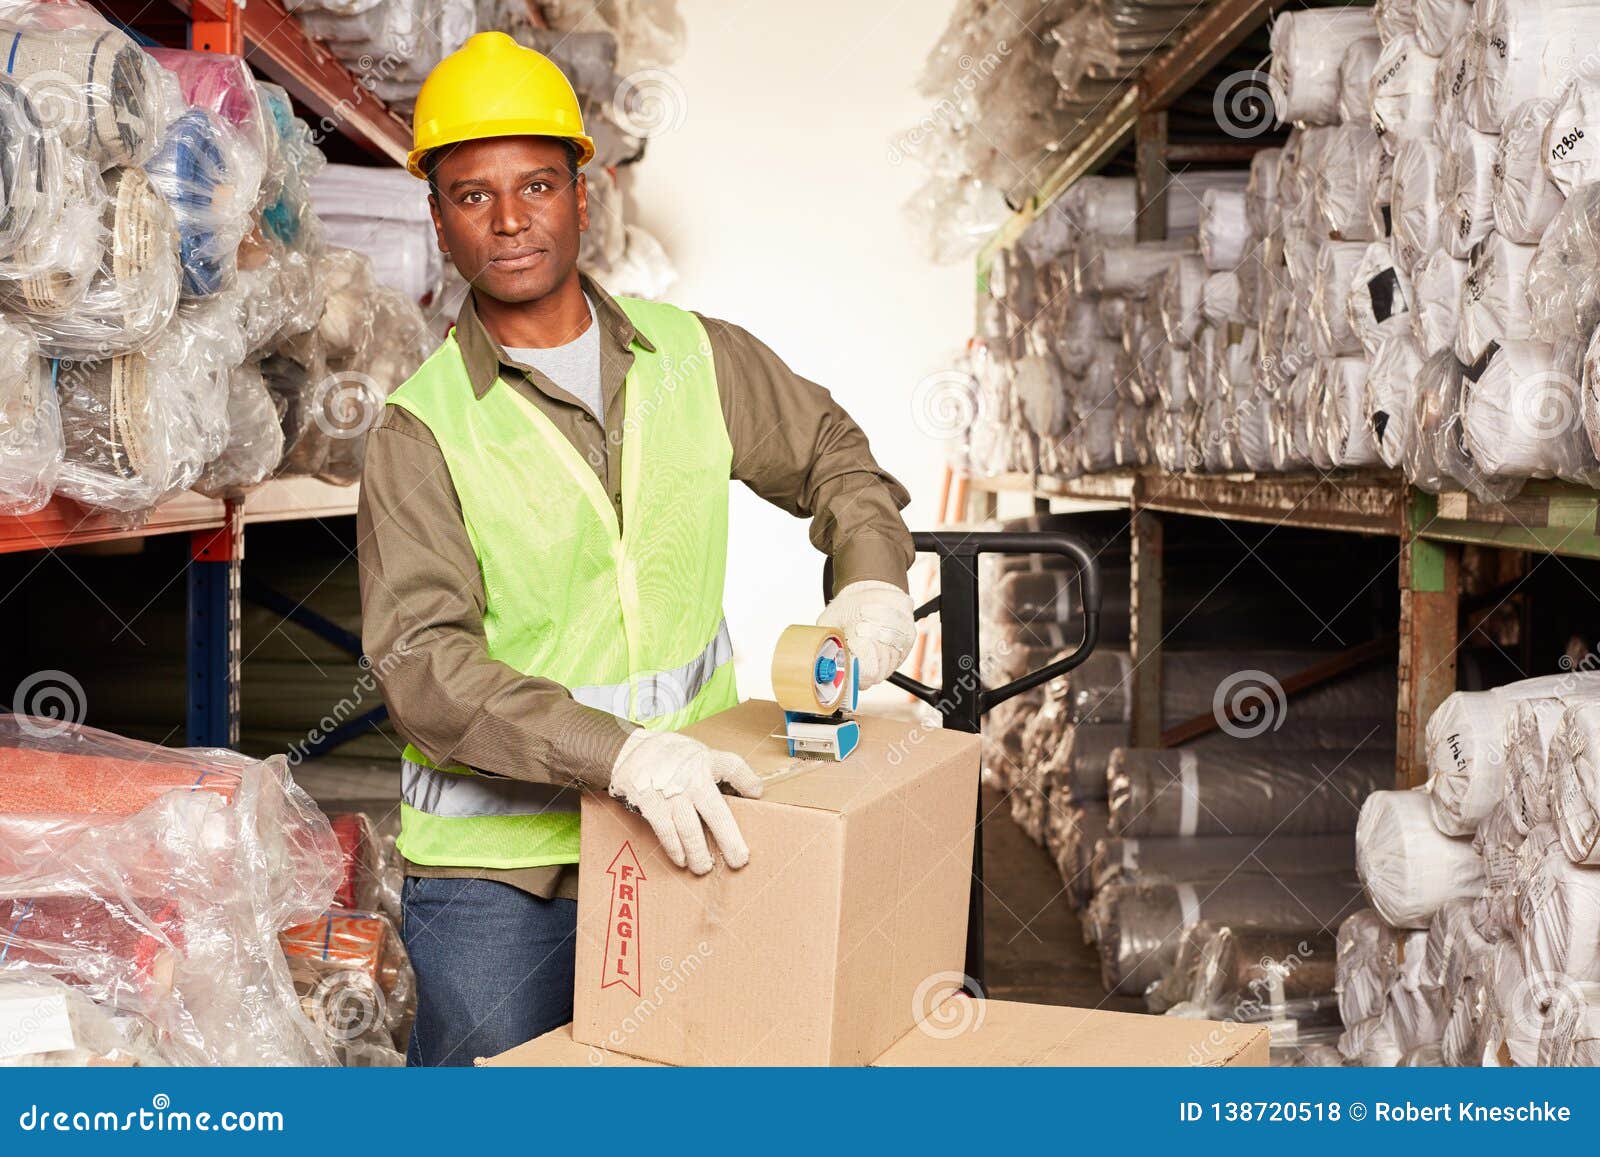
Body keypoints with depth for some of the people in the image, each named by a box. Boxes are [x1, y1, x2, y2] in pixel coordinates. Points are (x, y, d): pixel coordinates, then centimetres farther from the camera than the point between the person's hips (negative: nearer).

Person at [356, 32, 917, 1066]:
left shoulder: (693, 357, 3)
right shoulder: (423, 428, -9)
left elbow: (832, 455, 19)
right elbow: (423, 663, -20)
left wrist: (872, 577, -2)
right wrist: (620, 751, -34)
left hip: (687, 828, 3)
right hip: (497, 867, -3)